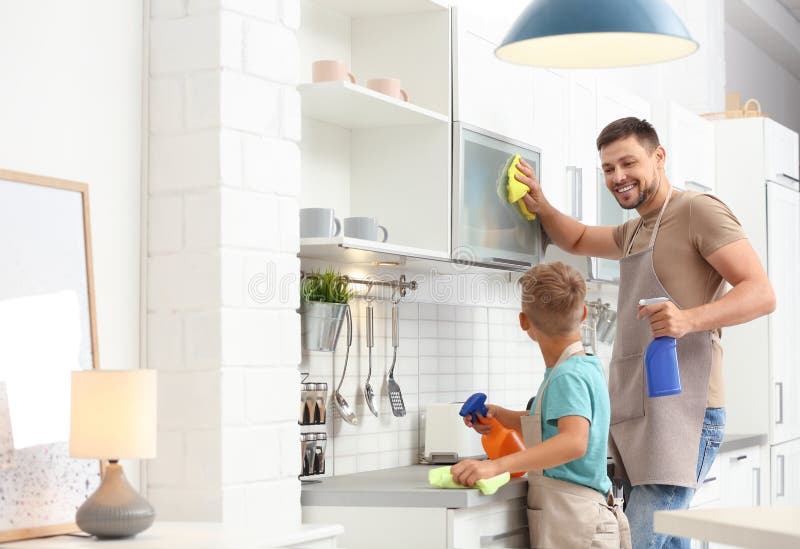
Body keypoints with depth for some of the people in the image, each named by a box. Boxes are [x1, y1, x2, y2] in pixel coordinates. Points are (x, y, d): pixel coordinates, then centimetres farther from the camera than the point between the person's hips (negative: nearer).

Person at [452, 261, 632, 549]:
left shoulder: (569, 376, -18)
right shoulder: (586, 367, 12)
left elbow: (574, 441, -35)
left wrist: (496, 466, -41)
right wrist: (500, 416, 13)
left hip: (572, 524, -10)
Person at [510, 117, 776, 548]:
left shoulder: (698, 210, -3)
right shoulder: (635, 231, 24)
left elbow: (761, 293, -12)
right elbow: (578, 241, 41)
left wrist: (690, 319, -29)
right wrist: (542, 208, 19)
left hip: (681, 412, -9)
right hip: (635, 417, 9)